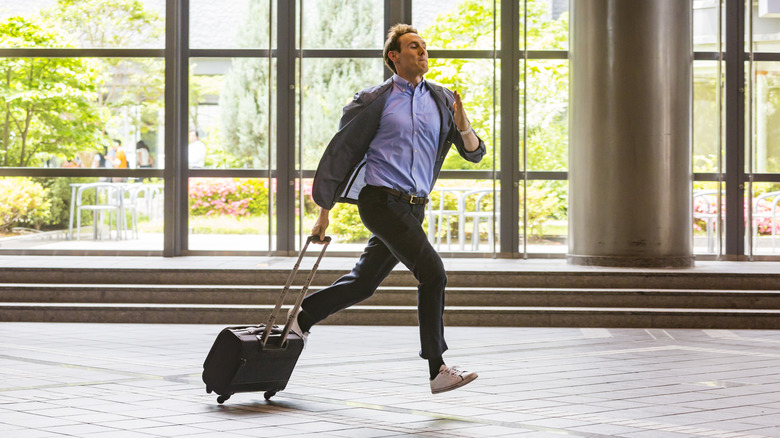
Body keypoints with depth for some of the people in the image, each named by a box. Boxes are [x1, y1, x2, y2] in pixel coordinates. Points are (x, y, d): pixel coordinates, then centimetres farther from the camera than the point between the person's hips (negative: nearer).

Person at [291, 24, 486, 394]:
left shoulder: (442, 100, 12)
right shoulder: (375, 100, -1)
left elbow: (474, 154, 10)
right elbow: (341, 150, 4)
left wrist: (463, 127, -13)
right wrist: (324, 211, 5)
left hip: (414, 207, 6)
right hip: (381, 200, -6)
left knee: (363, 282, 14)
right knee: (432, 273, -15)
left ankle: (302, 319, 35)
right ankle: (438, 370, -11)